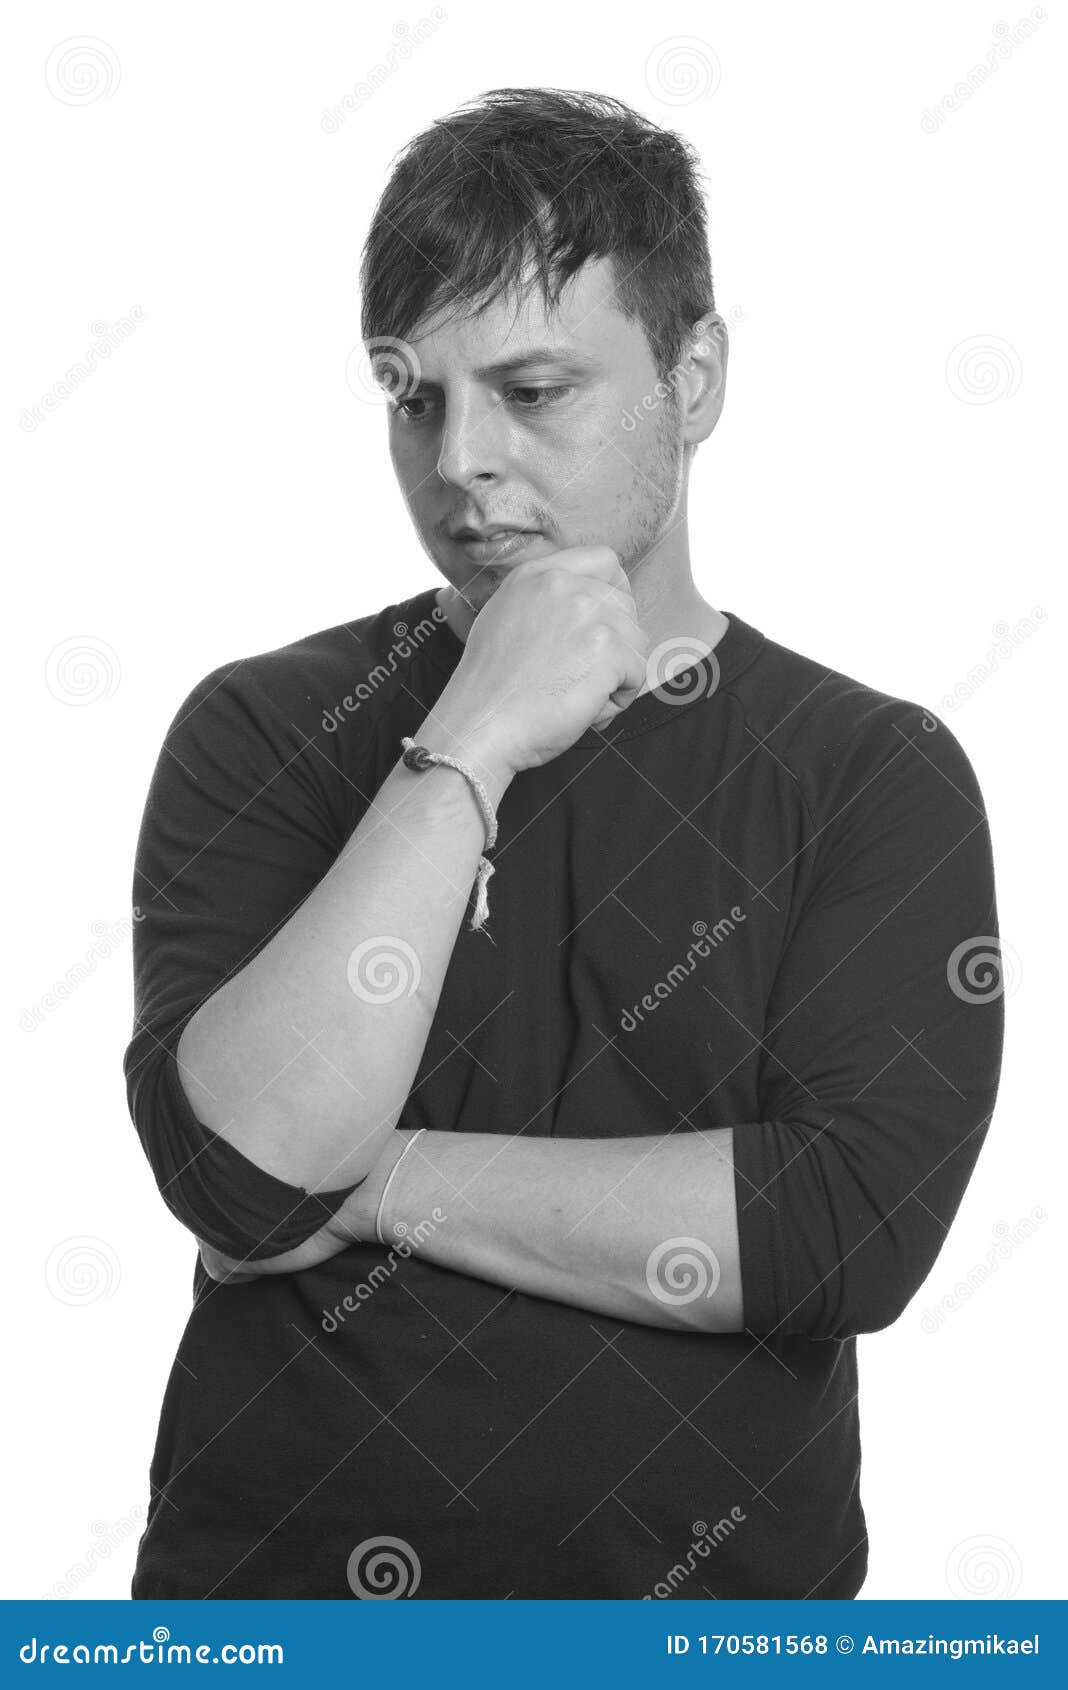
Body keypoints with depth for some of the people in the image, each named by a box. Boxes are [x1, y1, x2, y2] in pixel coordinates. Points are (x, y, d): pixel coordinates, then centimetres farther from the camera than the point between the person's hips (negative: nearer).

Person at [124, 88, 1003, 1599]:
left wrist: (376, 1182, -15)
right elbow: (241, 1167, -17)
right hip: (279, 1587, 1)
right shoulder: (262, 735, -3)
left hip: (712, 1593, 0)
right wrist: (471, 751, -21)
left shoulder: (879, 778, -5)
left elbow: (860, 1228, -18)